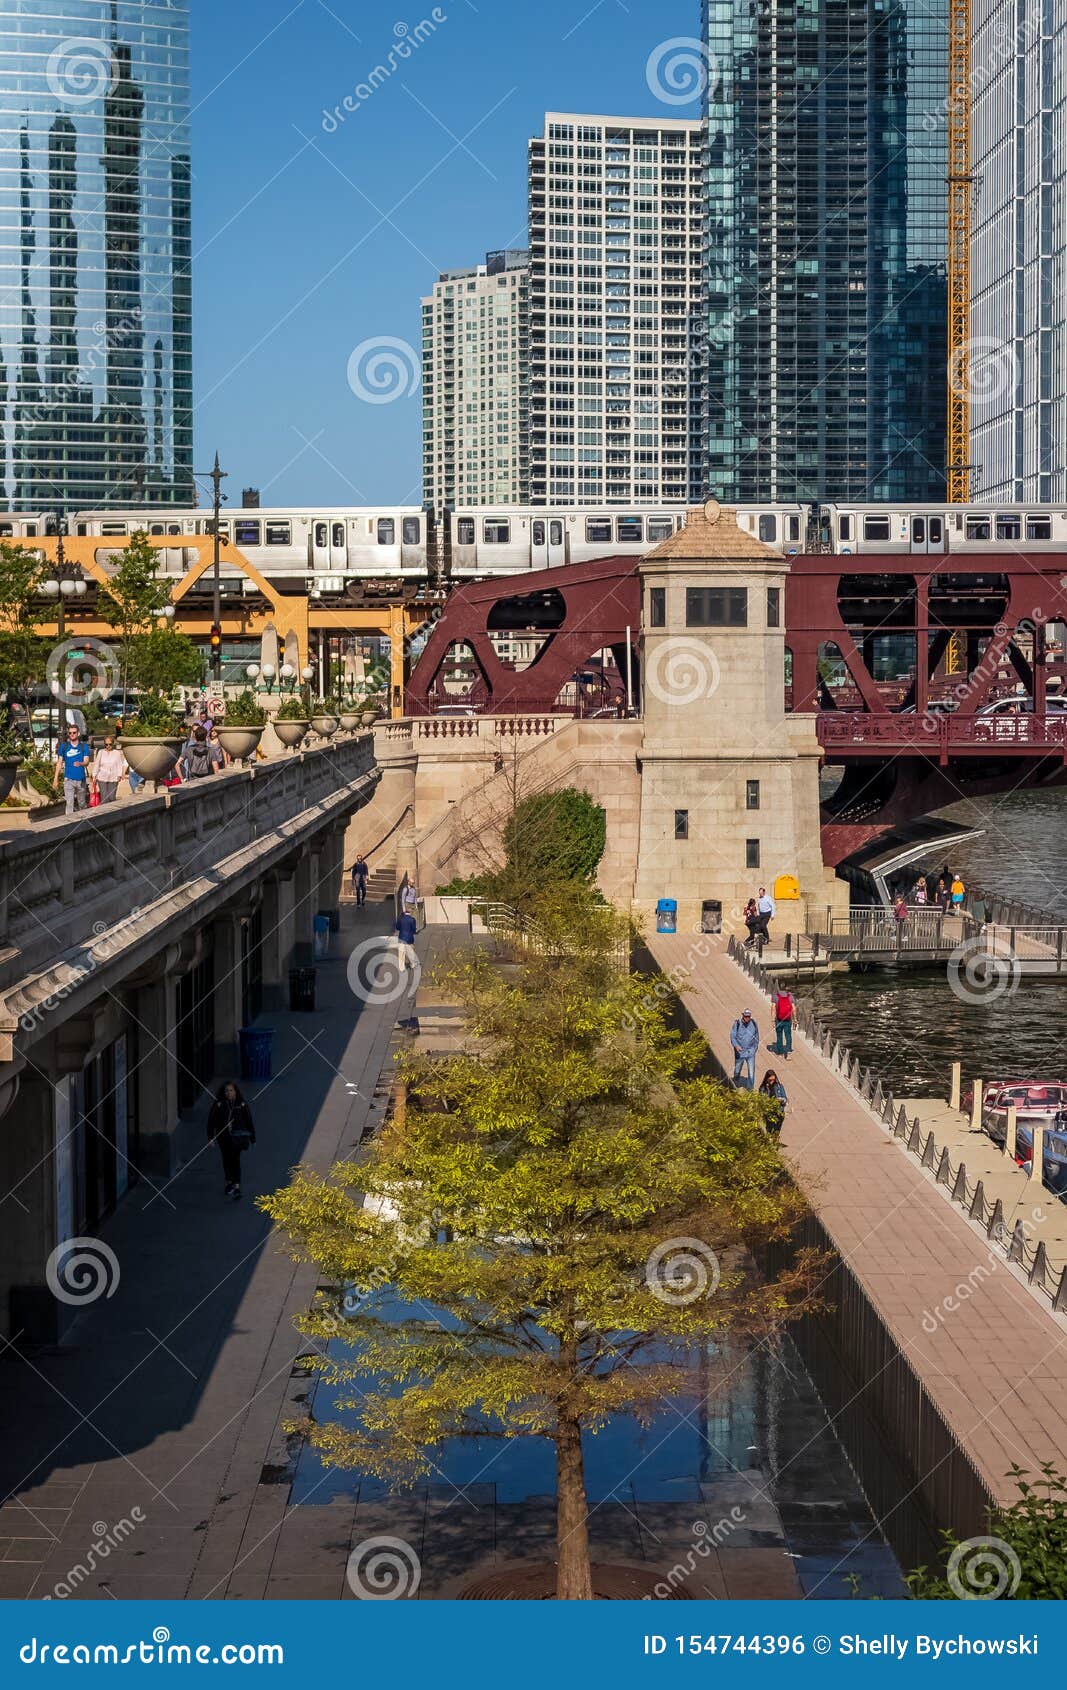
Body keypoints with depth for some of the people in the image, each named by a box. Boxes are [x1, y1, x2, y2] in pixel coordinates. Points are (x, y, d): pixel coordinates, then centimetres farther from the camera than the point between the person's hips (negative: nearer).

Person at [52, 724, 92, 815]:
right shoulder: (64, 747, 3)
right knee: (69, 803, -10)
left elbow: (87, 762, -7)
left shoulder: (84, 747, 2)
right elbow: (59, 763, 7)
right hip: (69, 779, -1)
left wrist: (80, 763, -31)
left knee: (82, 804, 14)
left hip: (81, 779, 1)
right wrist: (55, 779, 3)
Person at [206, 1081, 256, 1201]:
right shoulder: (218, 1105, -3)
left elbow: (249, 1122, 3)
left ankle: (237, 1187, -19)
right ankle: (229, 1182, 31)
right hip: (223, 1137, 2)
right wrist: (211, 1137, -7)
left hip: (237, 1137, -2)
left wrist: (252, 1138, 5)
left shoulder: (242, 1105, -3)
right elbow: (211, 1121, -1)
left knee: (235, 1160, -13)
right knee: (226, 1160, 13)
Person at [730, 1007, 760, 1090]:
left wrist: (755, 1047, 14)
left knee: (751, 1072, -7)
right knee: (737, 1070, 16)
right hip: (739, 1051, -1)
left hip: (750, 1052, 1)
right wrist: (736, 1045, -26)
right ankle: (736, 1085, 40)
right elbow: (732, 1036, -9)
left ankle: (750, 1088, 2)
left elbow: (757, 1037, 14)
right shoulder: (737, 1024, -10)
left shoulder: (753, 1024, -1)